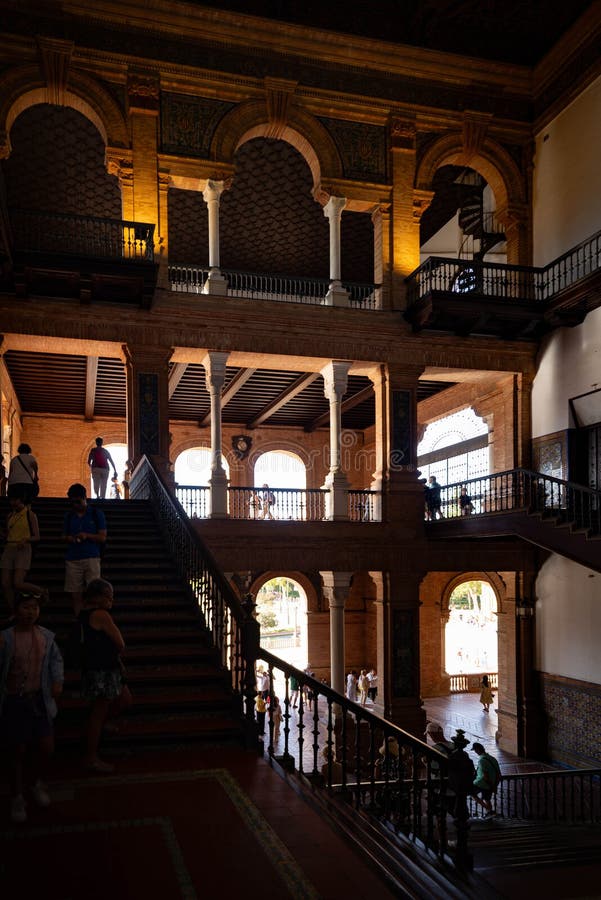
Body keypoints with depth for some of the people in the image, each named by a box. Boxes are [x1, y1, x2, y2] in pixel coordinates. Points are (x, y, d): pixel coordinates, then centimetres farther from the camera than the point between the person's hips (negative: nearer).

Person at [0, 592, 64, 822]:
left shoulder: (46, 636, -1)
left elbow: (56, 659, 12)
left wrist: (58, 680, 0)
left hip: (38, 700, 4)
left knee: (46, 747, 8)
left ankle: (33, 781, 38)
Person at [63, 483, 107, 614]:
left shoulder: (96, 513, 6)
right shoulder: (69, 516, 16)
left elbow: (103, 537, 3)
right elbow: (64, 536, 22)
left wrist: (87, 535, -13)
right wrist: (68, 538, -2)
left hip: (91, 558, -3)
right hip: (72, 559, 3)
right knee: (76, 594, 0)